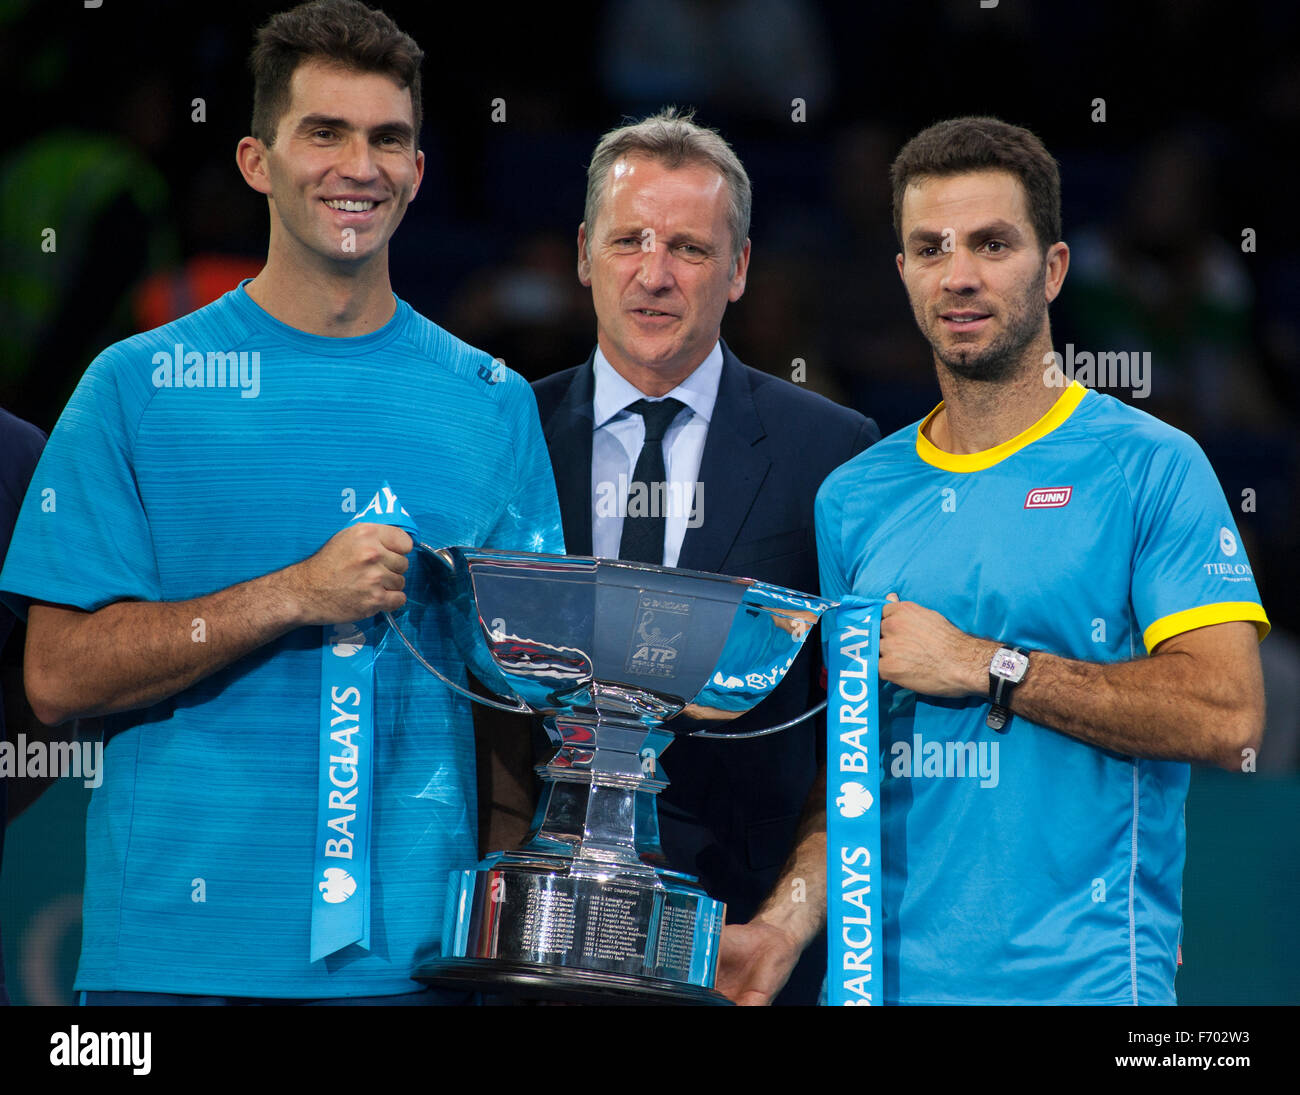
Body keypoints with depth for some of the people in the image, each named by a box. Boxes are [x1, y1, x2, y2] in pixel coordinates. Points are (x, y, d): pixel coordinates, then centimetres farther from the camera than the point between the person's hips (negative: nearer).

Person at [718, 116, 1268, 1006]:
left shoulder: (1147, 467, -2)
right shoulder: (855, 499, 12)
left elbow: (1227, 714, -13)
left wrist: (982, 666, -12)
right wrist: (787, 924, -3)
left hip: (1082, 975, -4)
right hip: (886, 974, 4)